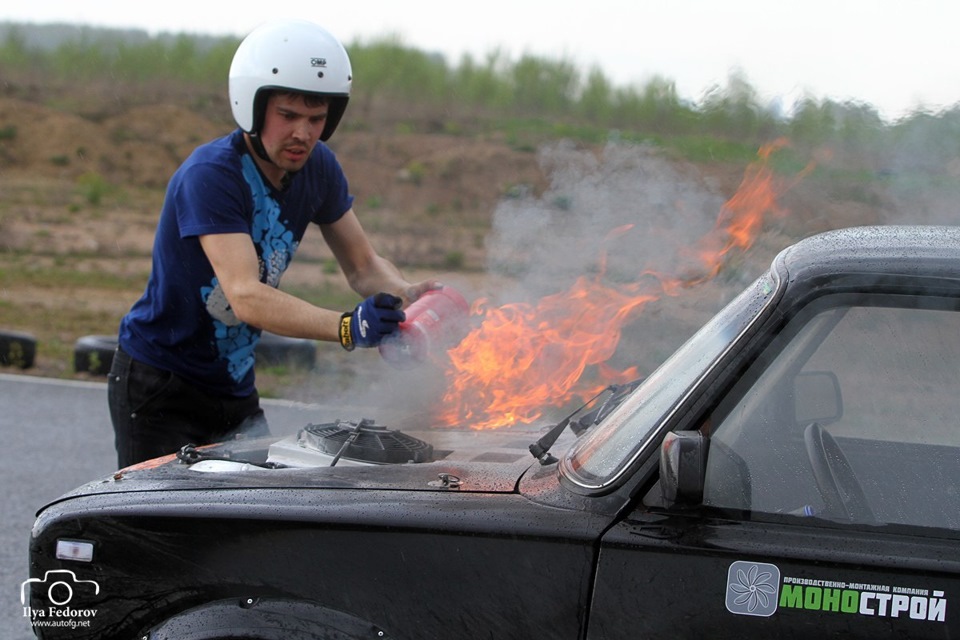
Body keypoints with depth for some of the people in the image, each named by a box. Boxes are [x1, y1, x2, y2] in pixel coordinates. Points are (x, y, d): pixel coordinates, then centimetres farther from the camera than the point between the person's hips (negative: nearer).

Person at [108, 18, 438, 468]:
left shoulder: (317, 168, -2)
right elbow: (246, 296, -36)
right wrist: (346, 327, -49)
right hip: (157, 388, -6)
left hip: (234, 388, 7)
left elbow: (363, 265, 4)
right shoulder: (210, 174, -25)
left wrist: (407, 297, -20)